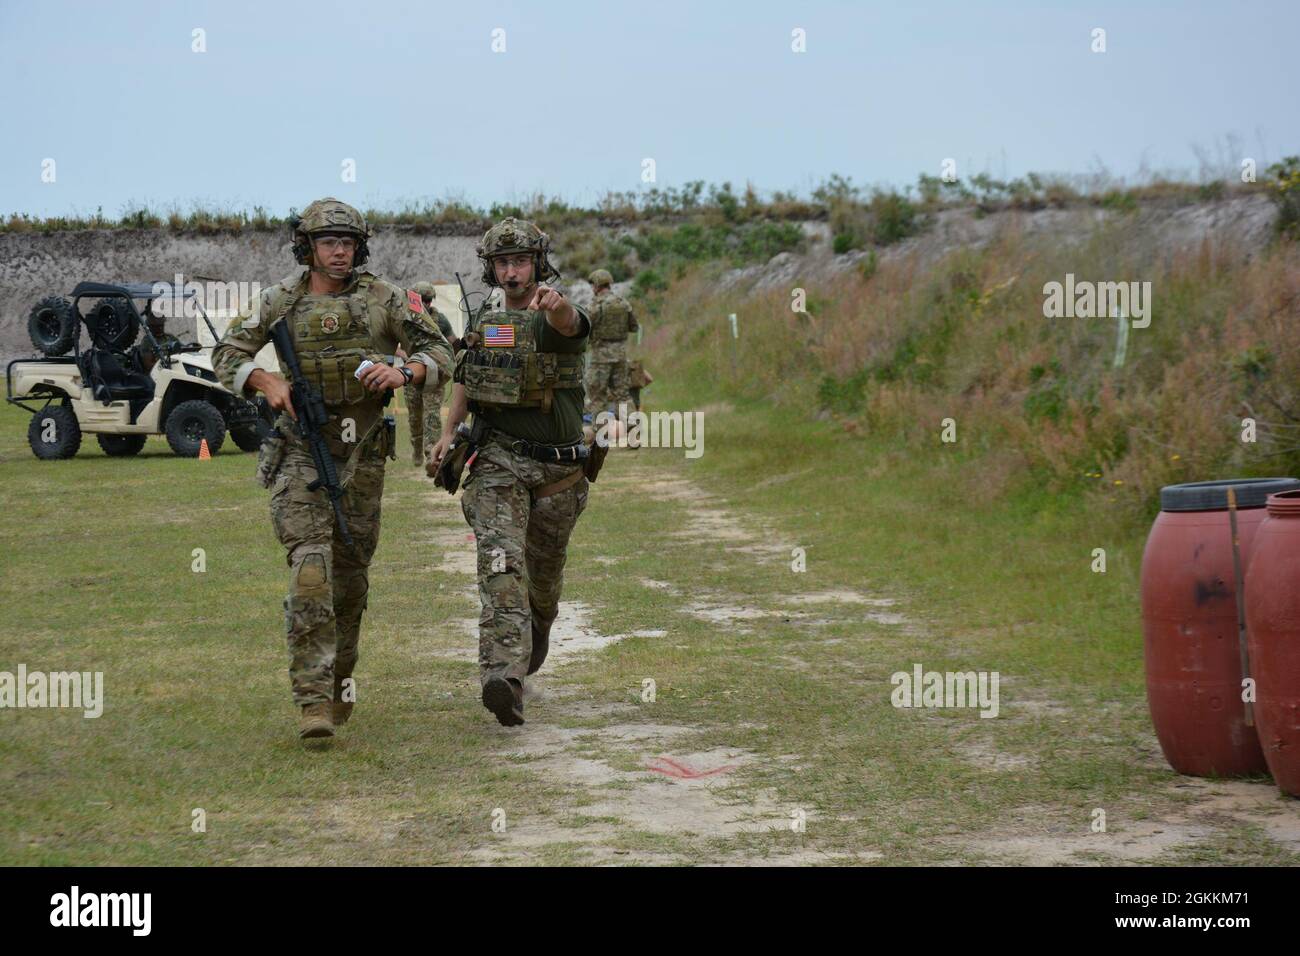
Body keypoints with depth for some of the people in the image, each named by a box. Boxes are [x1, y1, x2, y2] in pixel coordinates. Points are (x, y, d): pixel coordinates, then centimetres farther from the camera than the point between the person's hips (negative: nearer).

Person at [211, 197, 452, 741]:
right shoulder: (282, 302, 0)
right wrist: (267, 383, -14)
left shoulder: (383, 299, 0)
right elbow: (227, 356, 6)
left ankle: (339, 682, 31)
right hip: (301, 452, -2)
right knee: (310, 570, -16)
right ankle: (313, 700, -19)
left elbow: (439, 352, 1)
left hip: (361, 453, 2)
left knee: (351, 575, 10)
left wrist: (404, 373, -19)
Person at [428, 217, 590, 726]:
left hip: (557, 468, -1)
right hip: (497, 461, 1)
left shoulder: (555, 317, -9)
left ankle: (538, 631, 51)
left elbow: (570, 323, -36)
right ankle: (503, 677, -33)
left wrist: (555, 303, -60)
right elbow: (464, 379, 20)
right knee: (501, 564, -19)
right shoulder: (482, 320, 7)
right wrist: (447, 434, 5)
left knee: (544, 570, 17)